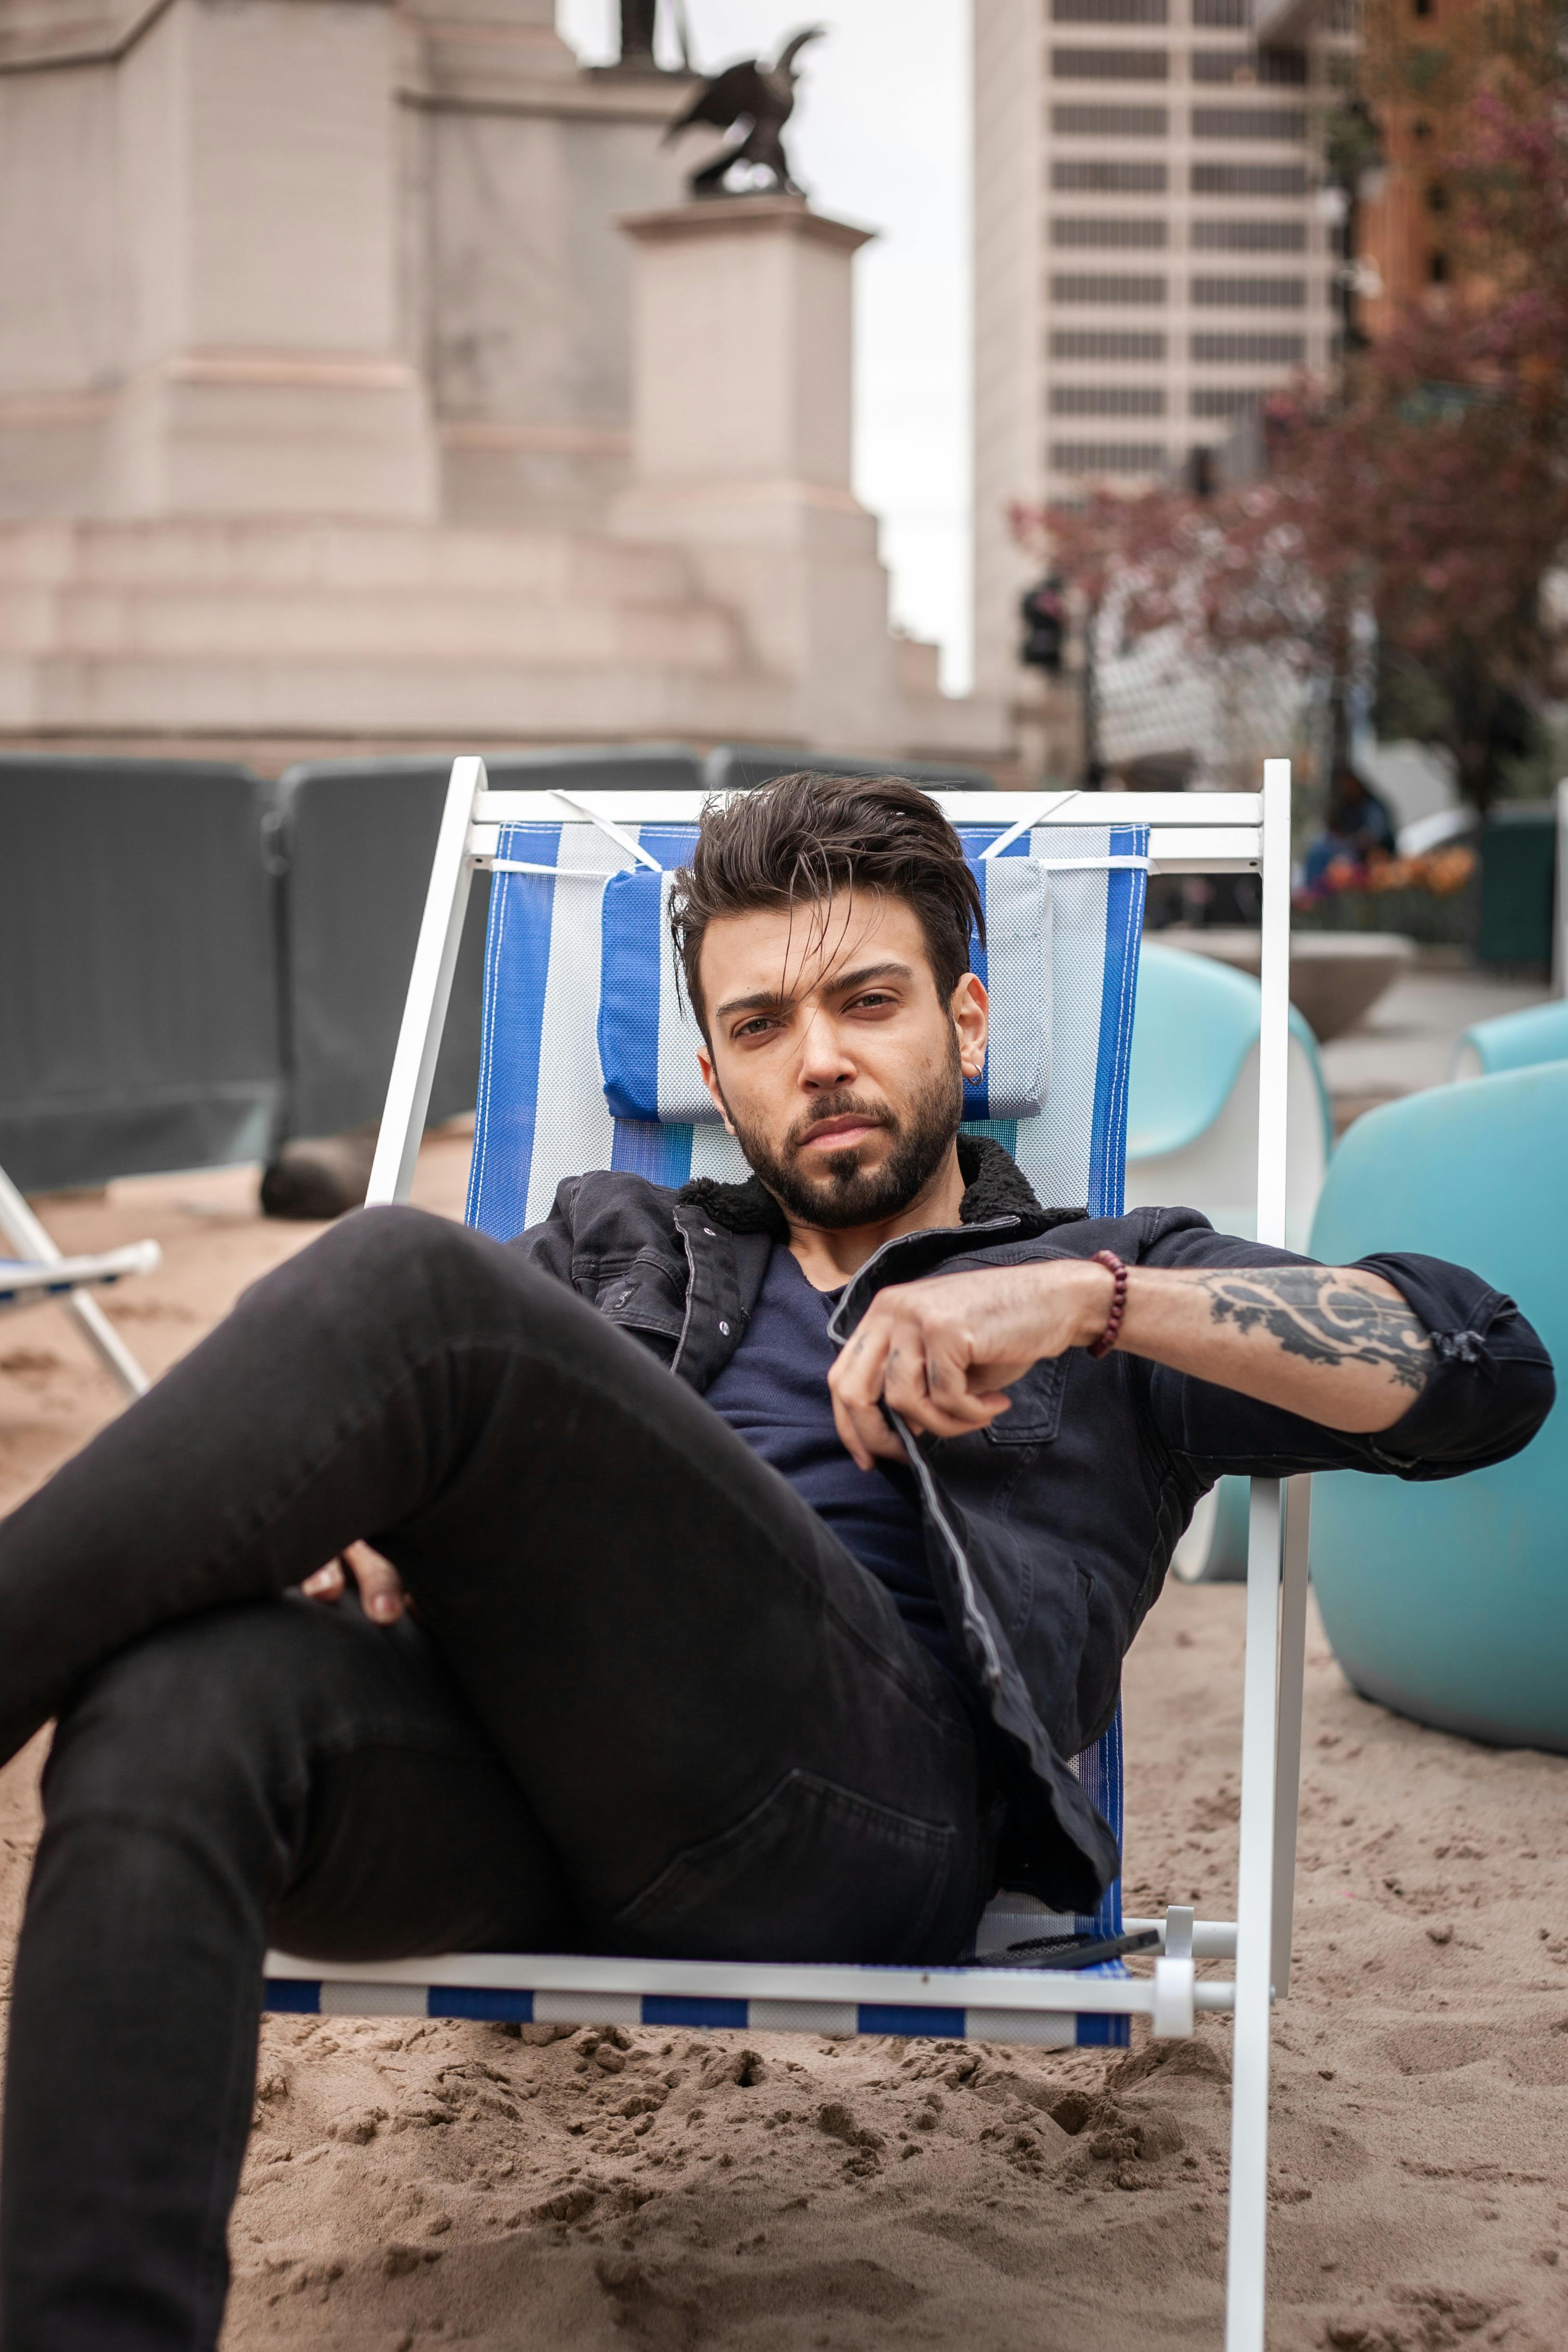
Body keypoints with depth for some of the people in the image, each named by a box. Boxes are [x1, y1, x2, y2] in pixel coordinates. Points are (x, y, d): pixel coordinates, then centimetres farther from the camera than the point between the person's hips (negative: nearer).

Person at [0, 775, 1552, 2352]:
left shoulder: (1119, 1283, 27)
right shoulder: (612, 1241, 37)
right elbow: (343, 1394, 23)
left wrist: (1089, 1297, -3)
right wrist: (333, 1502, -4)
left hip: (855, 1791, -3)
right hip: (518, 1779, 4)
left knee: (404, 1282, -24)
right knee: (178, 1706, -34)